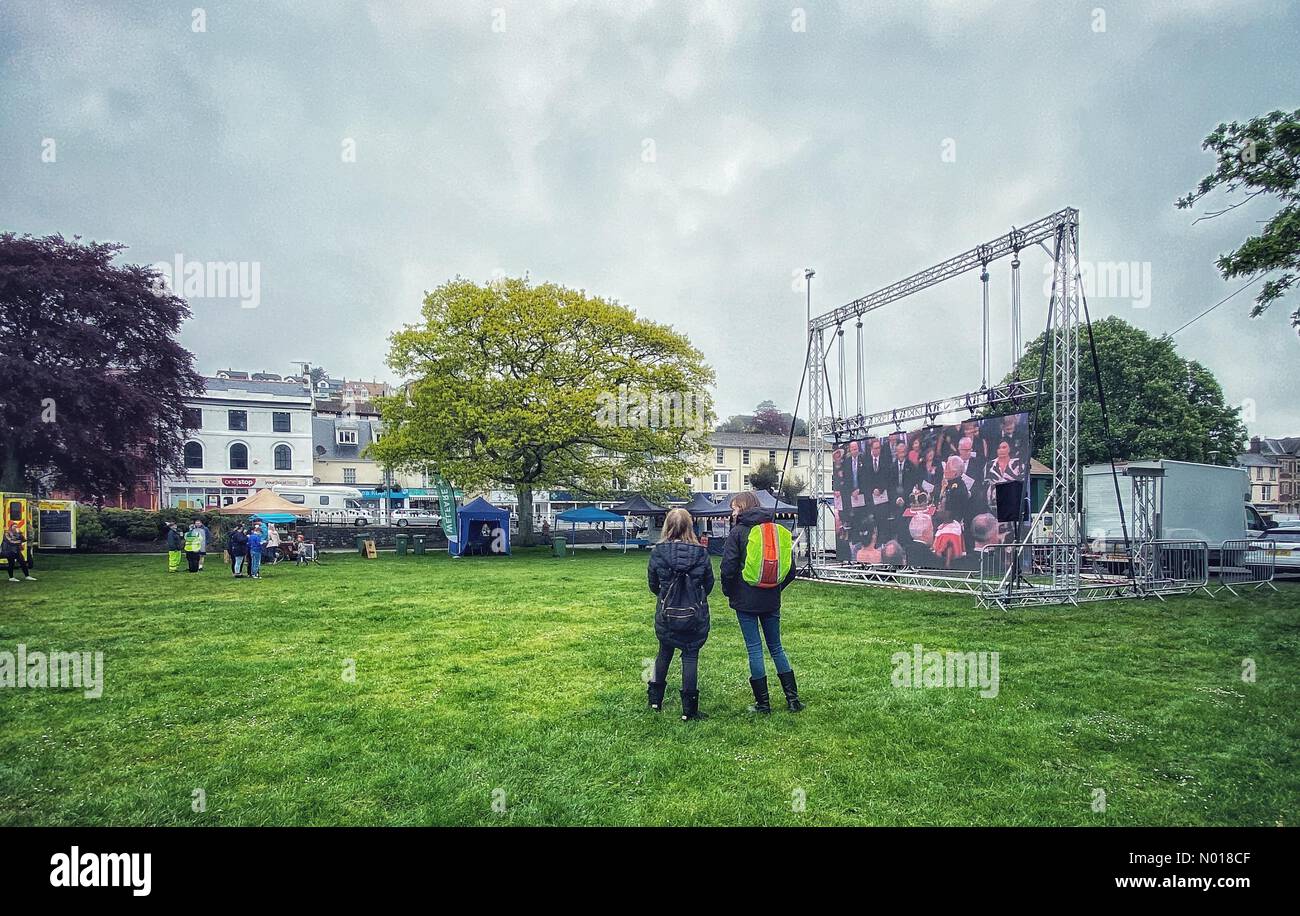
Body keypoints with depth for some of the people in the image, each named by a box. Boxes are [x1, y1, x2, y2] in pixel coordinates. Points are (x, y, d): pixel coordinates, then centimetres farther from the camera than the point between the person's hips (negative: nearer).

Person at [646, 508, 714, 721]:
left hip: (666, 614, 1)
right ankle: (689, 709, 9)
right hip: (695, 615, -1)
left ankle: (655, 698, 32)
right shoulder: (701, 553, -9)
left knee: (664, 652, 21)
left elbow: (653, 585, 1)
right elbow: (709, 584, 1)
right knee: (691, 656, 7)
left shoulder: (658, 552, -9)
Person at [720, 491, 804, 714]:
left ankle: (763, 703, 9)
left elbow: (728, 568, -15)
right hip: (771, 600, 5)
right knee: (776, 647, 15)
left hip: (746, 600, -5)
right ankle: (793, 698, 16)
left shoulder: (738, 531, -9)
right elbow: (790, 568, 7)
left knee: (754, 649, 3)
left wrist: (728, 591, 1)